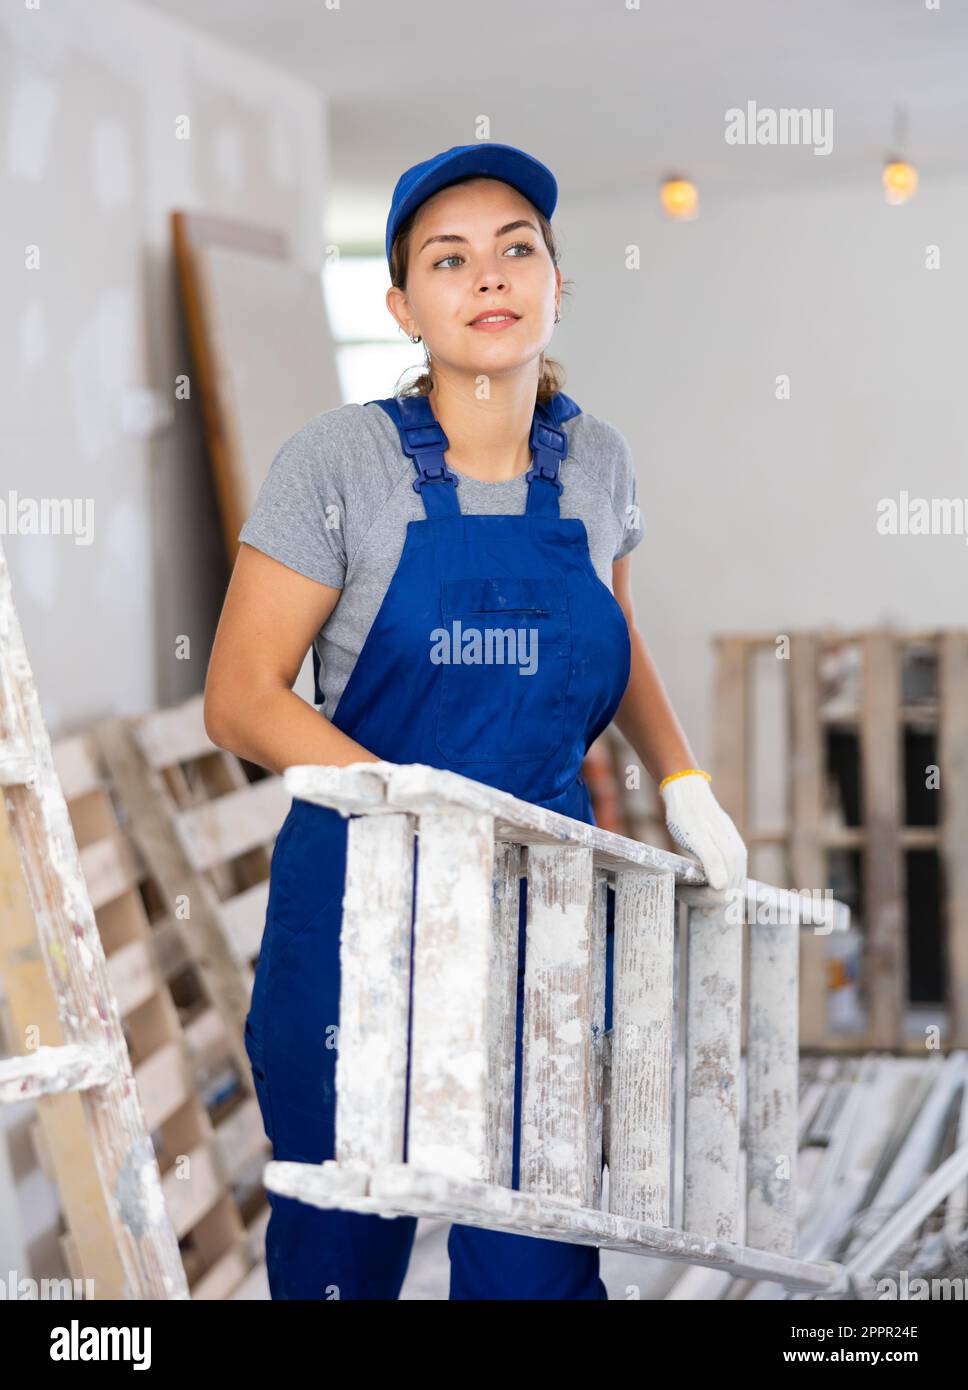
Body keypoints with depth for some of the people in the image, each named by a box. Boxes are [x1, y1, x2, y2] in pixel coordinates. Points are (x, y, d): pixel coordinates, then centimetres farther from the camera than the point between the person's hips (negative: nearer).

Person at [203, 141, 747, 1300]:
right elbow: (239, 701, -12)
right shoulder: (342, 459, -9)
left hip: (549, 900, 3)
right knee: (342, 1244, 9)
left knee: (537, 1255, 1)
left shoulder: (595, 460, 4)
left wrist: (683, 783, 9)